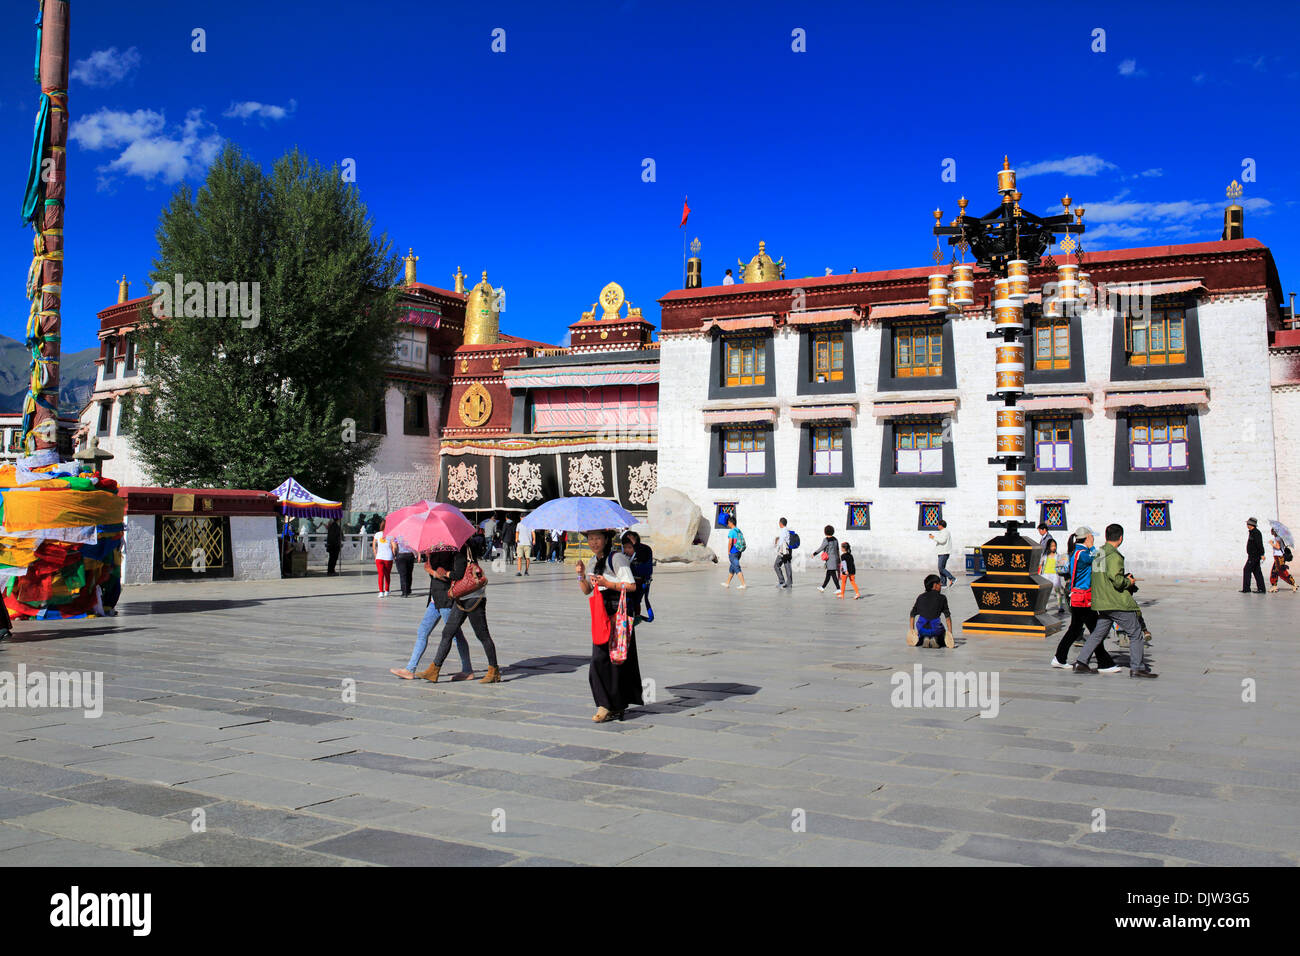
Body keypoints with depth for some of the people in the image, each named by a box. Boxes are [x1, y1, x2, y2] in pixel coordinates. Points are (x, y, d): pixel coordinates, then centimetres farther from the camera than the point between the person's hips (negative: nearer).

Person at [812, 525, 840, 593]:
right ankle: (823, 587, 25)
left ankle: (838, 589, -7)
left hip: (830, 559, -8)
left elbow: (821, 548, -9)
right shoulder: (835, 539, 9)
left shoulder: (826, 540, -13)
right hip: (835, 558, 8)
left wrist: (814, 553, 5)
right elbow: (838, 550, 14)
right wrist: (838, 560, 21)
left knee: (833, 574, -5)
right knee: (828, 574, 15)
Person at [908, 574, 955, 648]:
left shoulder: (921, 597, 12)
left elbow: (912, 614, 12)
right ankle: (936, 639, -4)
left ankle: (924, 639, 1)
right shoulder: (941, 598, 4)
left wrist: (911, 630, 18)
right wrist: (950, 633, 5)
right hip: (935, 627, -2)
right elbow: (947, 616, 1)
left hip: (922, 627, 2)